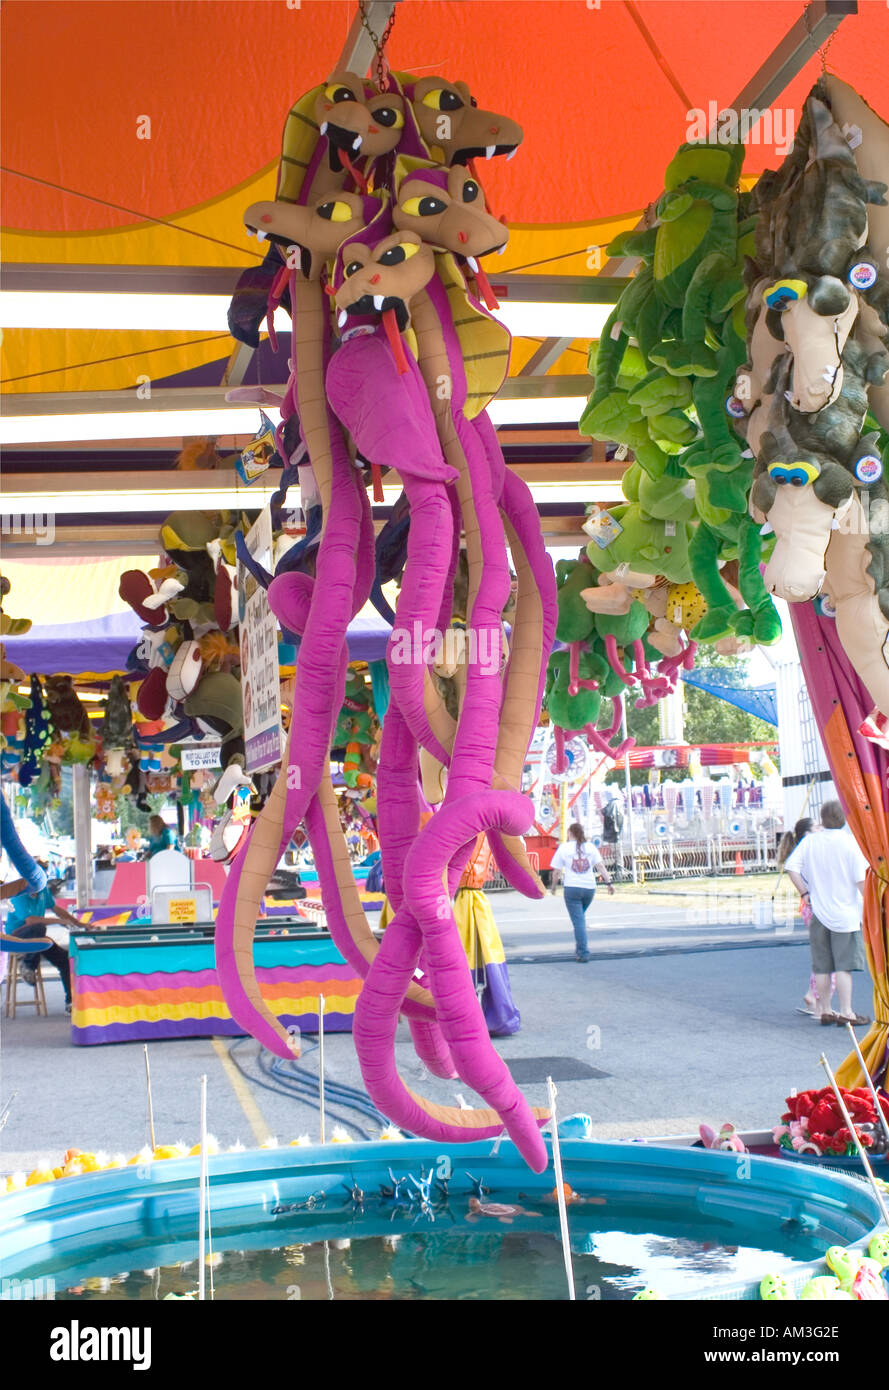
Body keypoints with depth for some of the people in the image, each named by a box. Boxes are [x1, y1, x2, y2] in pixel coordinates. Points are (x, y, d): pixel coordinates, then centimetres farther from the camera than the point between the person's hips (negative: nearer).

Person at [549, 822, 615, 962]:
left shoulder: (564, 848, 1)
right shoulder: (590, 846, 9)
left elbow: (556, 871, 2)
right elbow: (601, 866, 2)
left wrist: (553, 886, 15)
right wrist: (609, 882, 2)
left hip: (572, 888, -3)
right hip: (589, 887, 4)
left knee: (578, 921, -3)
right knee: (580, 917, 23)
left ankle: (583, 953, -8)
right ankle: (580, 947, 22)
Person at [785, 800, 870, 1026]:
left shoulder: (809, 842, 0)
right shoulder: (850, 843, -10)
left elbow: (791, 868, -3)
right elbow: (861, 880, -13)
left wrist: (805, 893, 5)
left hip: (818, 912, 4)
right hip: (845, 912, -4)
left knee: (822, 966, 10)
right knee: (844, 965, -2)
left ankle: (824, 1010, 17)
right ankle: (846, 1012, -2)